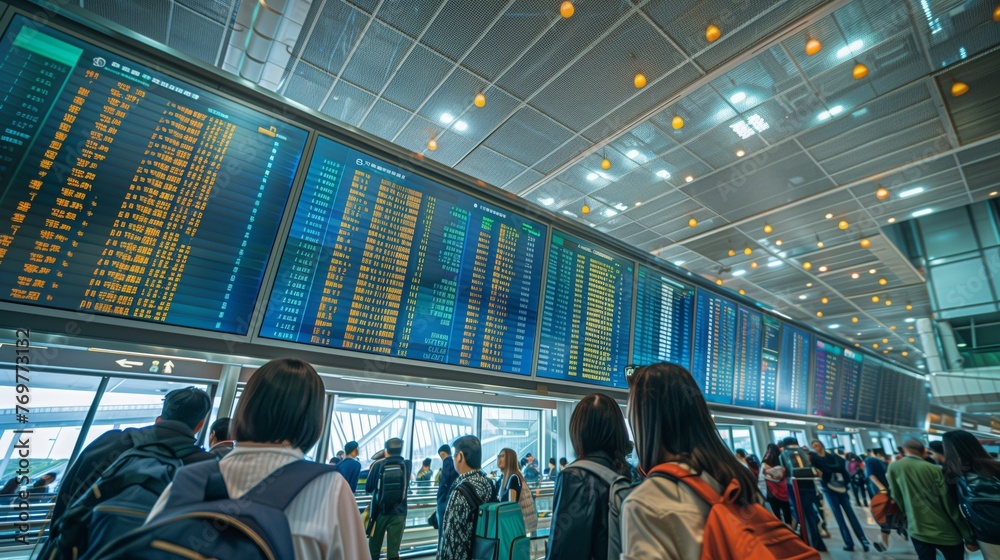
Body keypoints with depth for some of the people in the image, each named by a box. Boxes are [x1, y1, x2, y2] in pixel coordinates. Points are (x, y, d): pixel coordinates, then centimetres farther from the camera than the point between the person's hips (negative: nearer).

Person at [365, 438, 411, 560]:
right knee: (393, 550, 4)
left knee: (374, 548, 15)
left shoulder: (378, 465, -8)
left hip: (380, 511, 0)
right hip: (399, 512, 1)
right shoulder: (407, 465, -3)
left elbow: (368, 488, 2)